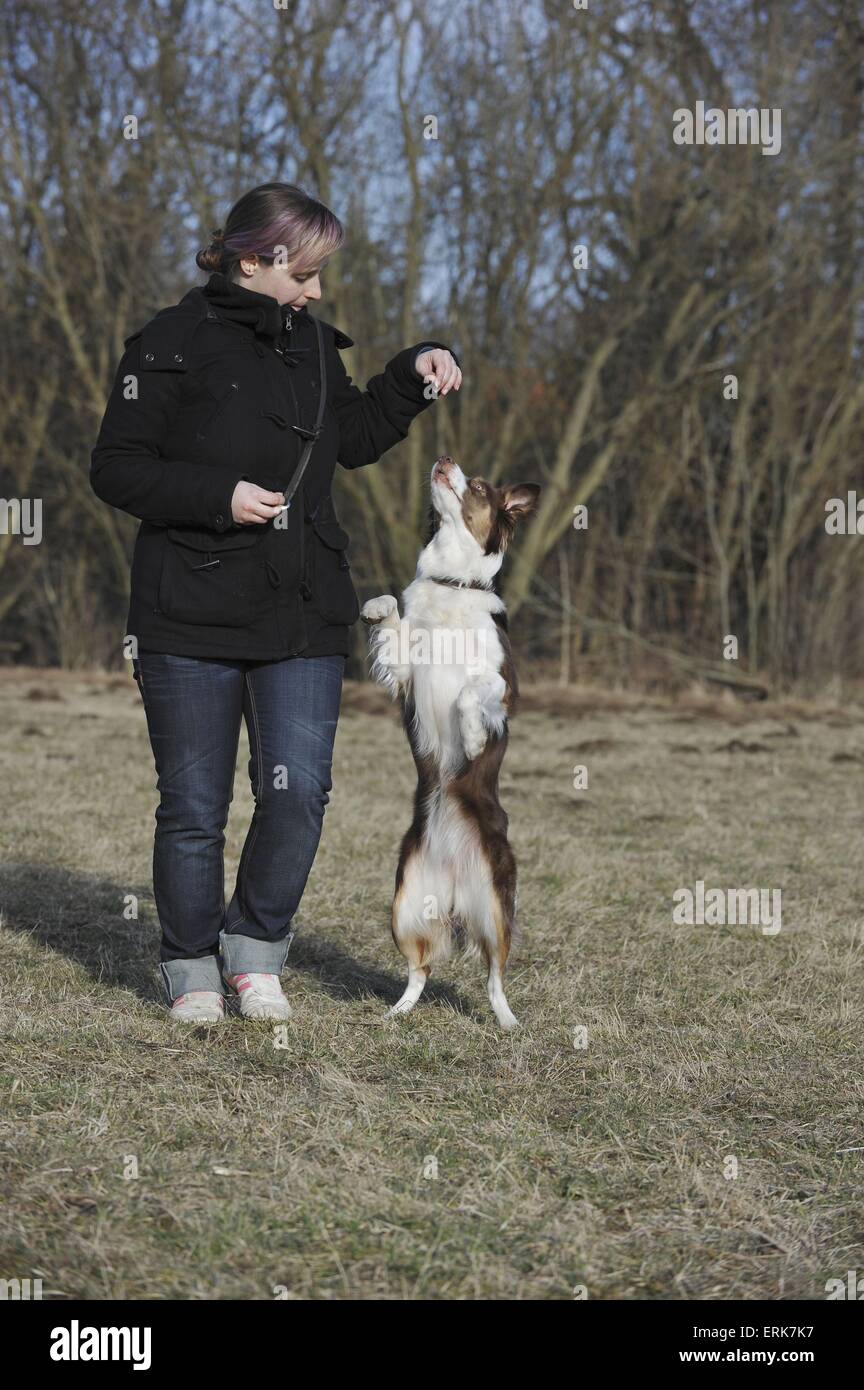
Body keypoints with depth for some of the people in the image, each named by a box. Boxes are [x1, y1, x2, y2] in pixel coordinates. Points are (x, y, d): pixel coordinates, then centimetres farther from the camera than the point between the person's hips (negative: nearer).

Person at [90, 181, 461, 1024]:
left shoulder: (311, 346, 12)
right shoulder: (172, 344, -6)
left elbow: (356, 440, 25)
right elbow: (116, 469, -7)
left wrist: (412, 375, 11)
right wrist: (219, 497, -17)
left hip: (304, 619, 4)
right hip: (191, 619, -4)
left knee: (299, 792, -5)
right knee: (194, 808, 4)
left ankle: (256, 948, 16)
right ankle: (192, 966, 23)